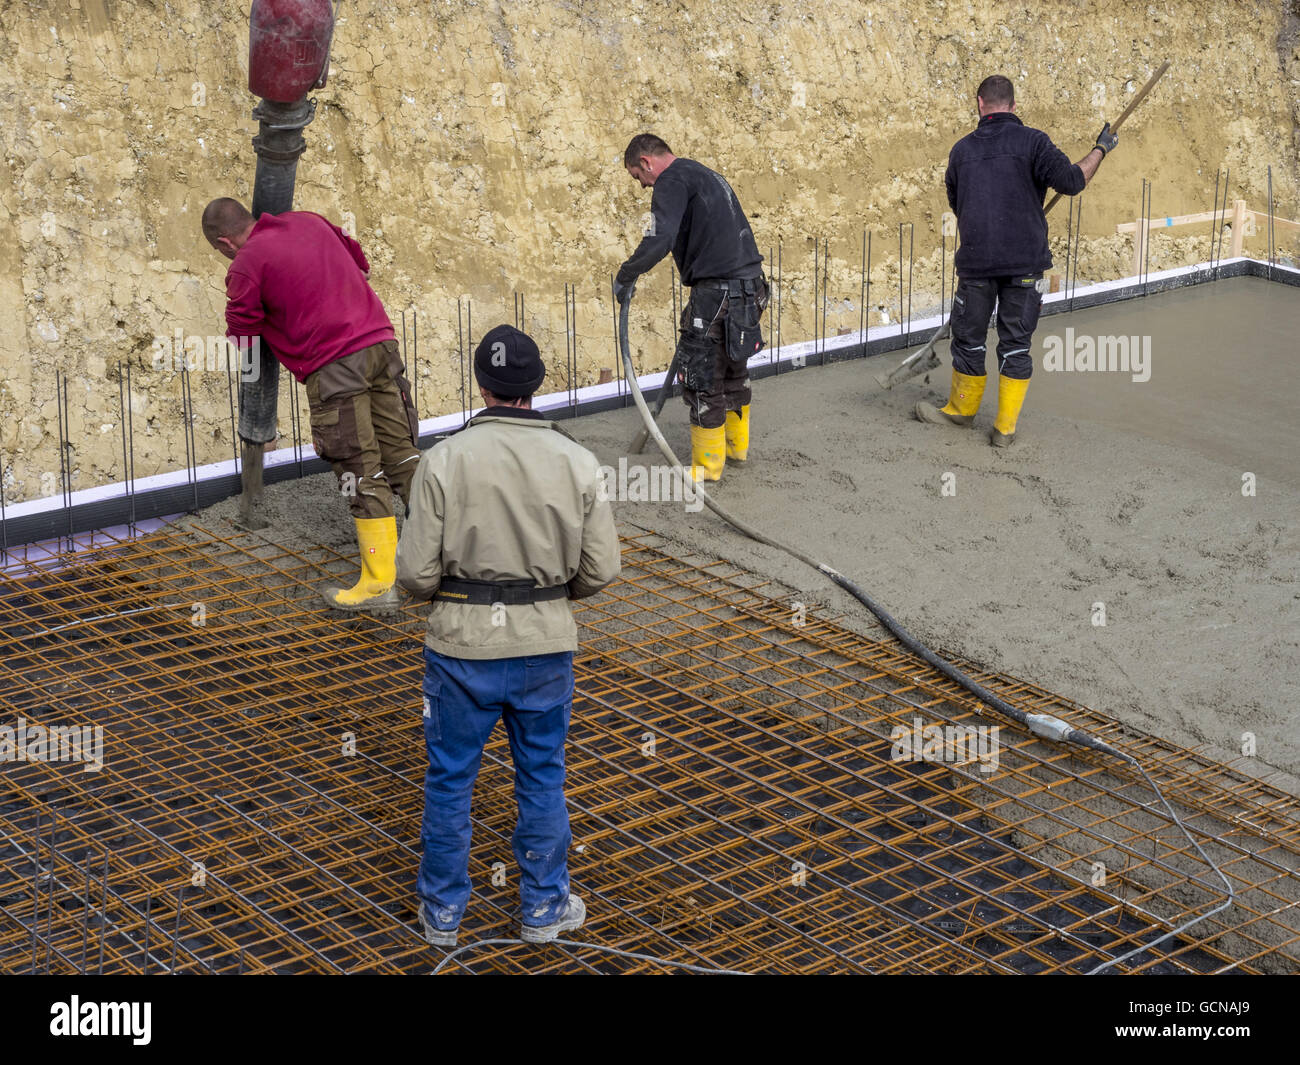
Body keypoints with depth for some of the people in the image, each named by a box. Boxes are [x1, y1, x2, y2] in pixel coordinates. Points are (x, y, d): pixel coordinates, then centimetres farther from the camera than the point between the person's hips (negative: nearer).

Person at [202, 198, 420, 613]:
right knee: (402, 453, 10)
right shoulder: (309, 221, 17)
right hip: (379, 340, 7)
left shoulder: (246, 264, -3)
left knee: (360, 470, -5)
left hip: (333, 363, -7)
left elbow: (241, 336, 4)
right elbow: (358, 259, 32)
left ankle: (380, 585, -2)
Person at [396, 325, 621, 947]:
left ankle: (442, 912, 28)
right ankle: (544, 907, 30)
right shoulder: (577, 463, -6)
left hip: (463, 645, -2)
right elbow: (600, 570, -3)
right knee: (542, 779, 17)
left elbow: (415, 574, -13)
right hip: (546, 646, 2)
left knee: (450, 780, 15)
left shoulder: (444, 461, -13)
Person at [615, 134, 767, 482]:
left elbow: (660, 240, -24)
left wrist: (625, 276, -12)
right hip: (749, 285, 10)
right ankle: (737, 446, 38)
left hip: (717, 291, -10)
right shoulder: (707, 175, 21)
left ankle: (707, 466, 10)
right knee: (734, 370, 24)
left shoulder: (672, 181, -9)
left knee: (702, 379, 1)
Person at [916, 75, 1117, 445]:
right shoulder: (1032, 141, -4)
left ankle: (962, 409, 30)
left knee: (969, 338, 15)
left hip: (976, 262, 1)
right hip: (1025, 262, -1)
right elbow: (1070, 181, -12)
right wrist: (1101, 149, 4)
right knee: (1015, 344, 6)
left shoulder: (962, 149, 7)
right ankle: (1005, 427, 9)